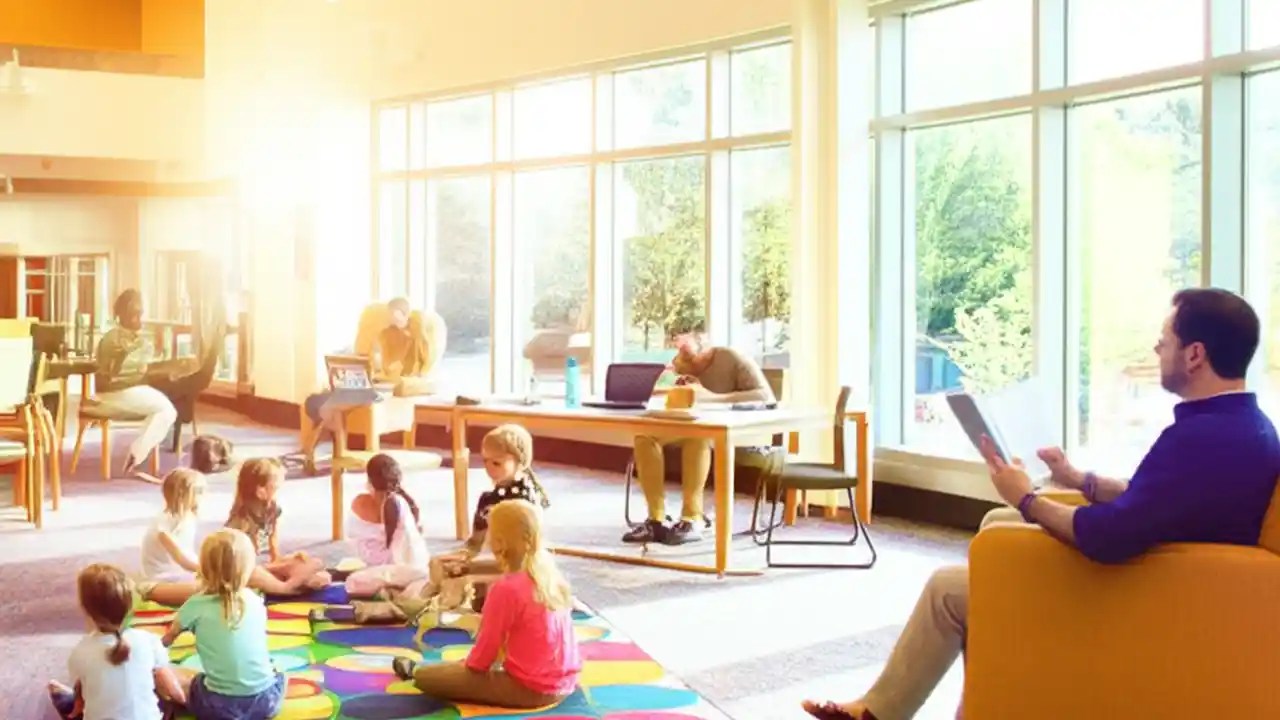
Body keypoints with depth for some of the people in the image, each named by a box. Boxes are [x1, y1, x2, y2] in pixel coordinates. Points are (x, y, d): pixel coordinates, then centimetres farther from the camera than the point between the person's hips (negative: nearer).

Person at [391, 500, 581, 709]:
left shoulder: (506, 588, -20)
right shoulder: (551, 575, 2)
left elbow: (488, 644, -11)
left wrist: (470, 664, 9)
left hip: (530, 689, -8)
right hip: (565, 683, 8)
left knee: (425, 677, -1)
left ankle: (415, 669, 28)